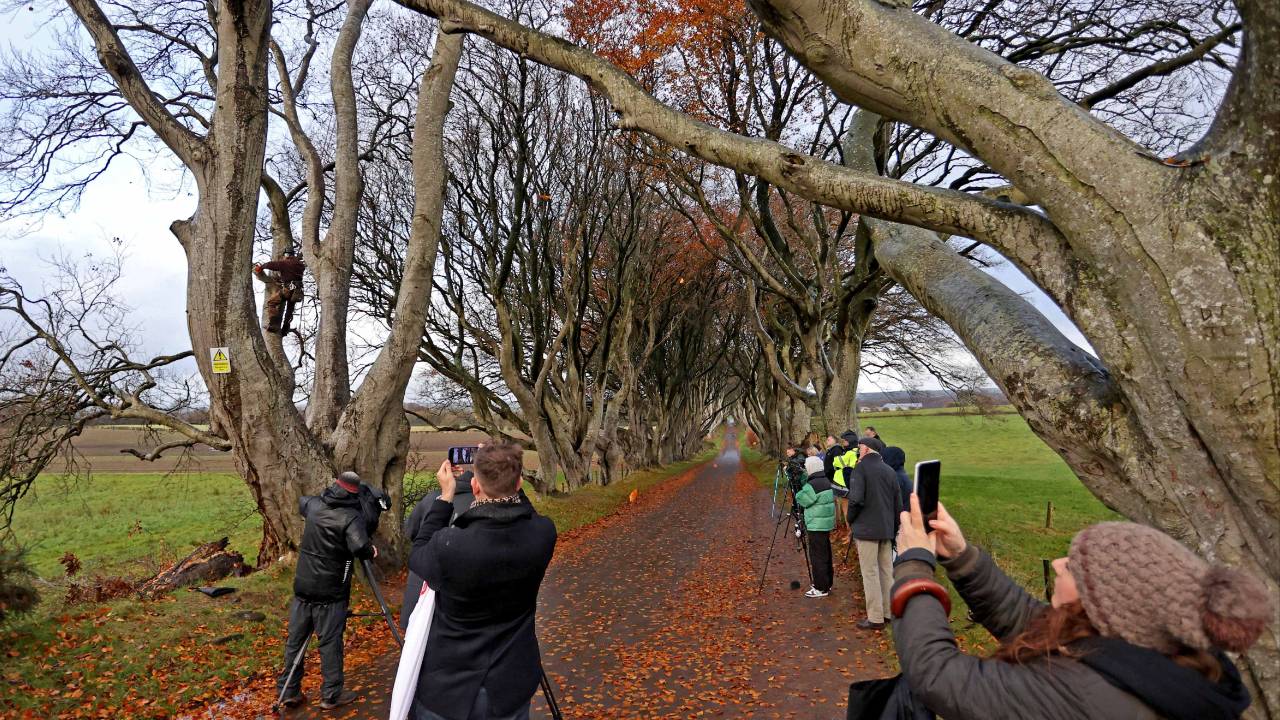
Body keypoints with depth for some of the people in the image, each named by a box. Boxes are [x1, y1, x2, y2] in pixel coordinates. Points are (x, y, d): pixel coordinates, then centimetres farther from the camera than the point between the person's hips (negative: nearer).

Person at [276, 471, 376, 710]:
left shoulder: (314, 505, 2)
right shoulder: (352, 517, -17)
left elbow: (301, 502, 28)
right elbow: (360, 547, -31)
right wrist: (371, 550, -10)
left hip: (302, 587, 6)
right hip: (330, 593, -6)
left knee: (296, 640, 15)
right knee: (330, 642, 4)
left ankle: (289, 692, 25)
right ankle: (331, 695, 13)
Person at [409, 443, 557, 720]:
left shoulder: (449, 546, -29)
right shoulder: (544, 534, -19)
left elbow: (418, 555, -5)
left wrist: (445, 497, -2)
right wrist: (506, 483, 5)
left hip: (449, 689, -2)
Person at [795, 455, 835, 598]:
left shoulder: (813, 485, -20)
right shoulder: (828, 481, 9)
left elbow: (802, 501, -13)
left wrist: (799, 489, 3)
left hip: (816, 526, -9)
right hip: (827, 523, 9)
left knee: (817, 556, -3)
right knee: (825, 554, 17)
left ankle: (821, 588, 1)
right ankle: (826, 583, 27)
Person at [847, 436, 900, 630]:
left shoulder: (861, 468, -11)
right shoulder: (890, 471, 8)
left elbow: (856, 499, -19)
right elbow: (898, 503, 12)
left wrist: (850, 521, -3)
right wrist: (894, 527, 20)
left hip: (866, 529, -6)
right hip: (886, 529, 6)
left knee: (870, 572, 0)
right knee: (887, 571, 14)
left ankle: (875, 618, 3)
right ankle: (889, 612, 23)